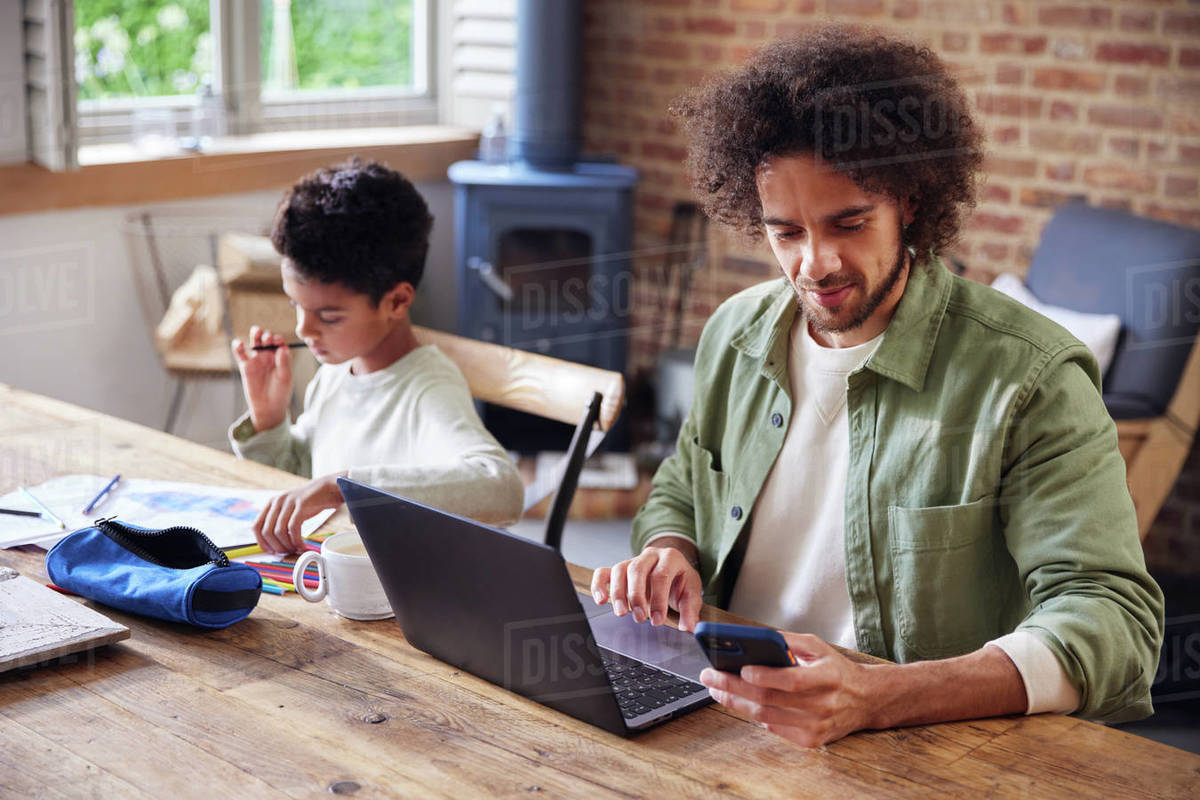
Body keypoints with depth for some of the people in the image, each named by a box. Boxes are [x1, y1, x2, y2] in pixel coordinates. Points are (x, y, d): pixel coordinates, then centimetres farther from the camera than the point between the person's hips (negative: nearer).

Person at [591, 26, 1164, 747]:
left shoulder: (1030, 380, -14)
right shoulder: (736, 335, 6)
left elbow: (1114, 620, -21)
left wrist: (877, 698, -35)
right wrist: (668, 552, -4)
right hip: (725, 723, 5)